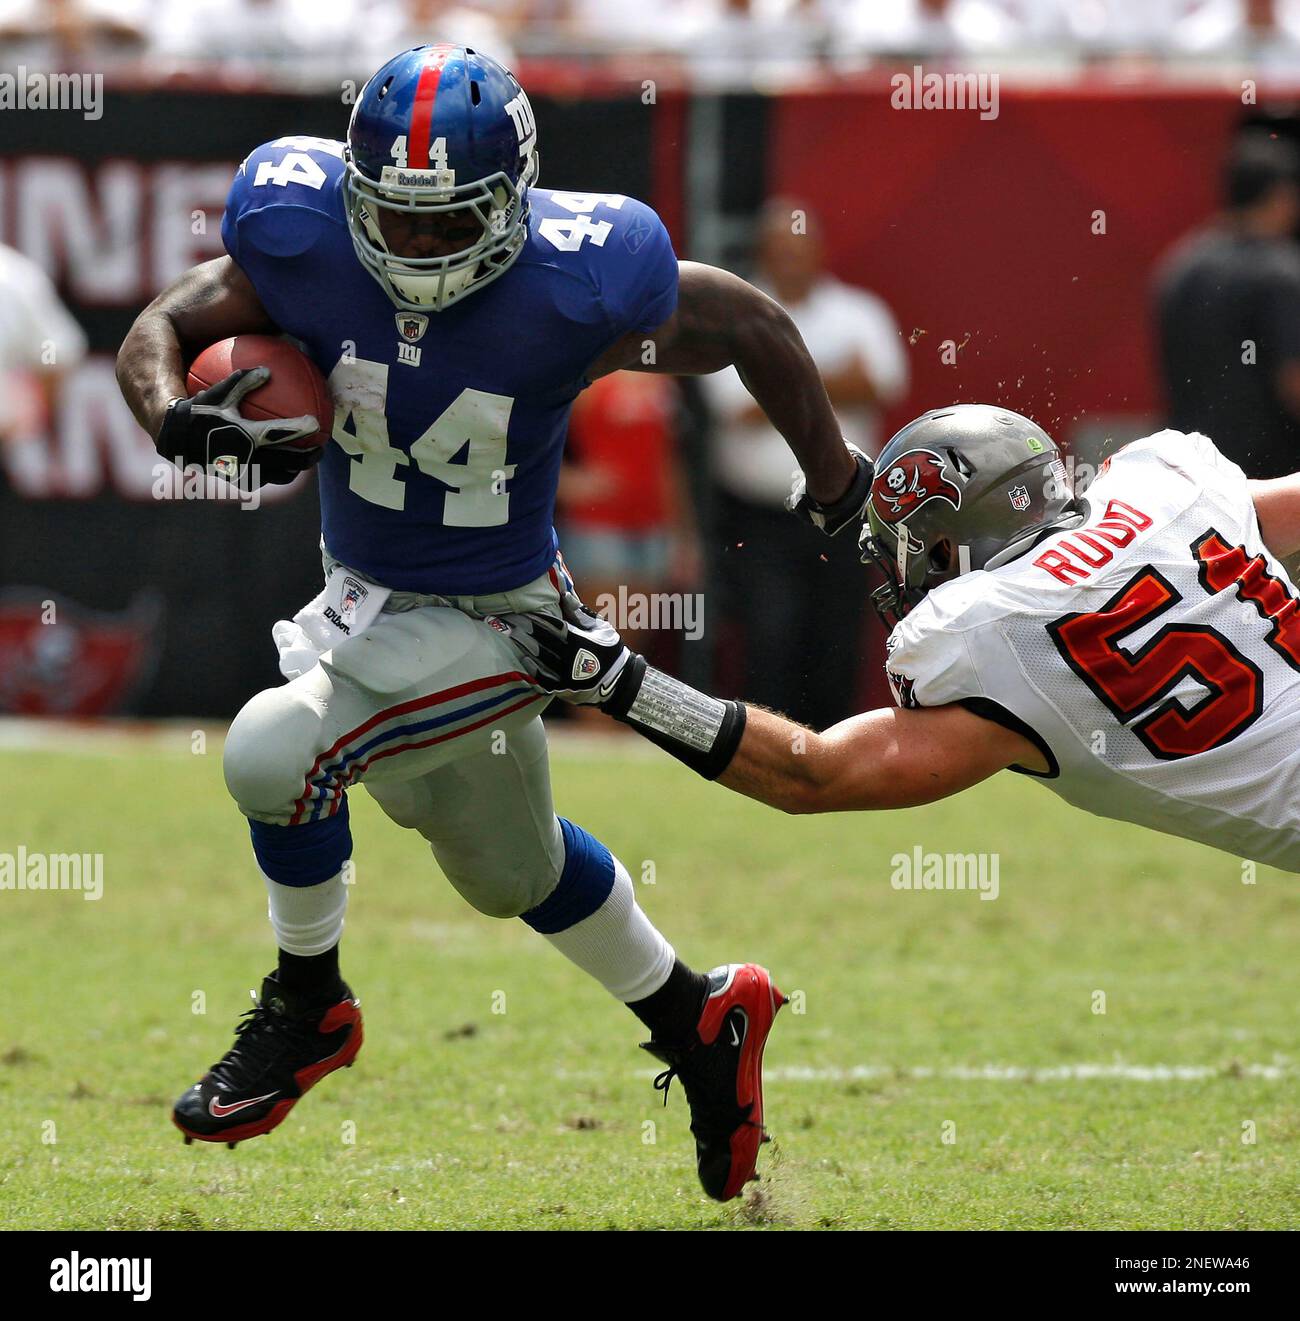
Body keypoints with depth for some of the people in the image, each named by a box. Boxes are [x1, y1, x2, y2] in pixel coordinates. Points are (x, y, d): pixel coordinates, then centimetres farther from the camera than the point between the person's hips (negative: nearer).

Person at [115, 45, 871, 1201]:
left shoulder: (574, 289, -28)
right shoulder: (307, 241, -20)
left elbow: (755, 329, -12)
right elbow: (163, 326, -11)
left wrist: (840, 496, 0)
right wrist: (180, 421, -35)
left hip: (485, 620, -6)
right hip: (360, 588, 6)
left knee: (272, 754, -24)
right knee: (513, 869, 25)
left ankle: (308, 1011, 2)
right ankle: (700, 1021, 48)